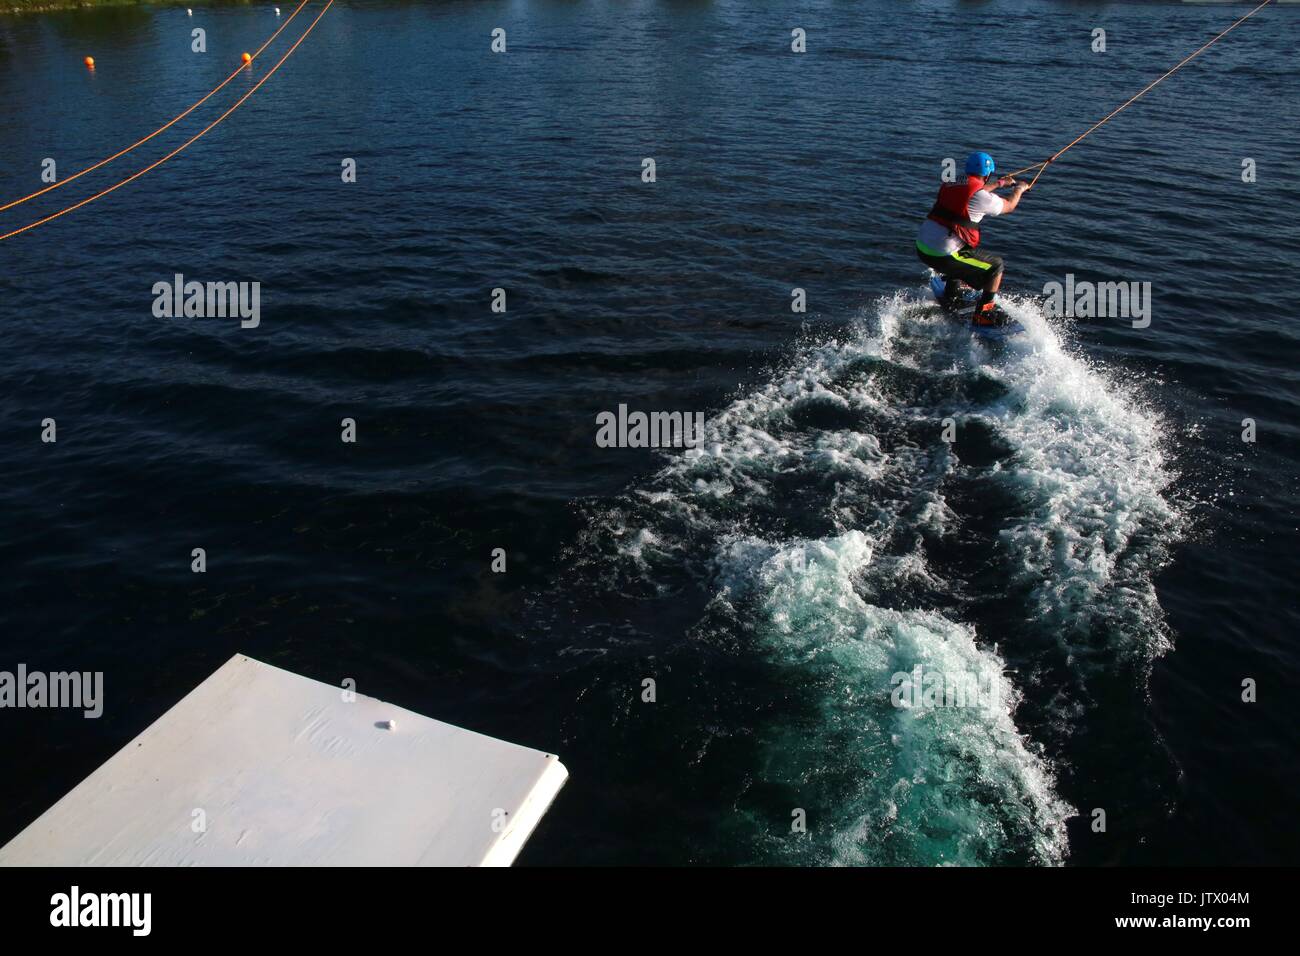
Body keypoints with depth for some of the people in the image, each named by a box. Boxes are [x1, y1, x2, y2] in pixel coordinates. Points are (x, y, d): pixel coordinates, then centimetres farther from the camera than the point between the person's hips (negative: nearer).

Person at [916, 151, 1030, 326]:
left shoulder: (951, 184, 10)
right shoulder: (983, 198, -11)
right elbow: (1009, 206, 9)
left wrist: (999, 184, 45)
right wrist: (1019, 189, 30)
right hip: (942, 255, -8)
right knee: (996, 265, 6)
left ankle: (951, 296, 46)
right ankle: (983, 313, 10)